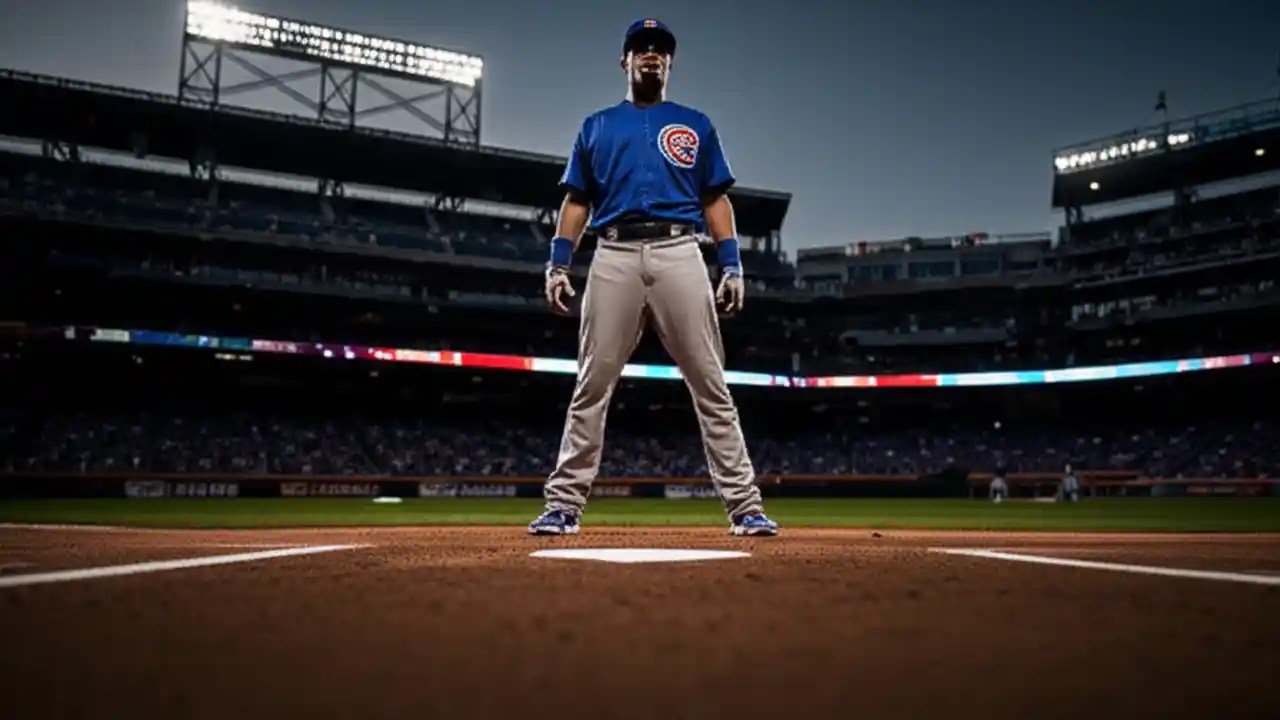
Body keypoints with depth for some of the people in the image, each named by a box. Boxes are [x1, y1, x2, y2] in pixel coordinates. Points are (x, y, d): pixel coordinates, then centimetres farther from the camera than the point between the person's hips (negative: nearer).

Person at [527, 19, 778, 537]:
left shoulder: (695, 125, 19)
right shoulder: (596, 126, 21)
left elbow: (716, 200, 13)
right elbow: (577, 201, 16)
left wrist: (732, 266, 0)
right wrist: (557, 264, 3)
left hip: (679, 255, 0)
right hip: (614, 257, 1)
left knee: (711, 387, -3)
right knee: (591, 386, -2)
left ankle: (744, 507, 0)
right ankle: (563, 505, 4)